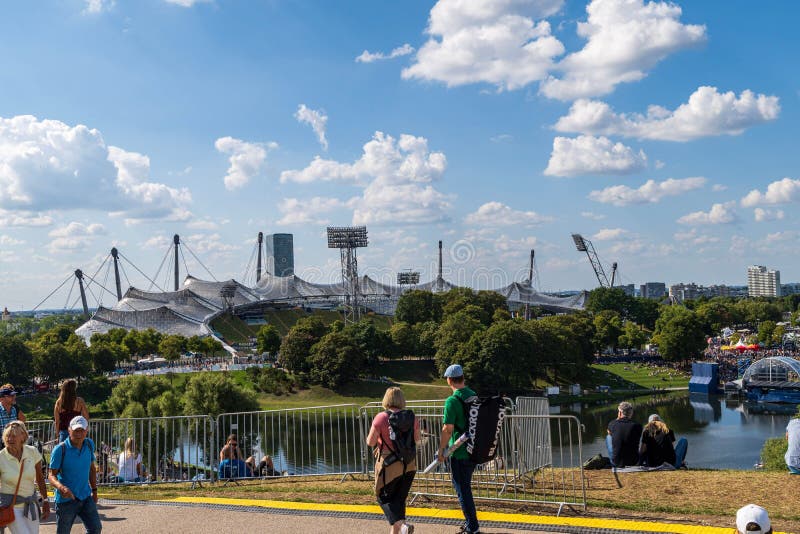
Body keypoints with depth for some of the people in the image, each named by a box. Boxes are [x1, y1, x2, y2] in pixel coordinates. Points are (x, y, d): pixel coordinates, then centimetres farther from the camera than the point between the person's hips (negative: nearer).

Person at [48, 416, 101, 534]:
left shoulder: (89, 445, 2)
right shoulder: (60, 449, -14)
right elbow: (51, 476, -14)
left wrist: (94, 490, 17)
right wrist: (61, 487, -34)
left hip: (86, 497, 4)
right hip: (66, 499, -4)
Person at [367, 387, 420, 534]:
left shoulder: (381, 418, -14)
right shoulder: (411, 417, -2)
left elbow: (370, 442, -10)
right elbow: (417, 439, 10)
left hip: (389, 465, -5)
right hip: (409, 465, 5)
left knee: (384, 497, 8)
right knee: (399, 499, 17)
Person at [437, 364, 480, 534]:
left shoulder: (452, 401, -17)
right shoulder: (474, 396, 6)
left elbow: (448, 429, -20)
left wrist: (441, 450, -10)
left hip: (460, 453, -8)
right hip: (474, 450, 8)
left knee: (462, 489, 2)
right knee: (465, 486, 21)